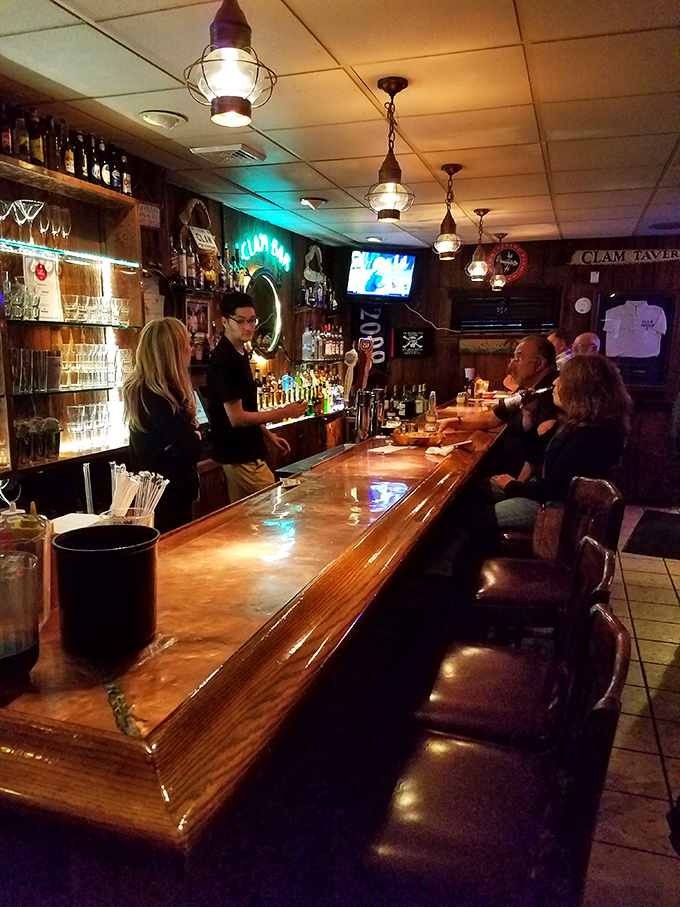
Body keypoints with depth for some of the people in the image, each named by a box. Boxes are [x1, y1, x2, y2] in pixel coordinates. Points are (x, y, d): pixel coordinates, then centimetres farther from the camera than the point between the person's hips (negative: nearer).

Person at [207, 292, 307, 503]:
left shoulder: (239, 355, 13)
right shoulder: (226, 361, -19)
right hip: (240, 456, -10)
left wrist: (267, 435, 17)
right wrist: (283, 413, -15)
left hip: (247, 452, 10)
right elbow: (237, 418, -20)